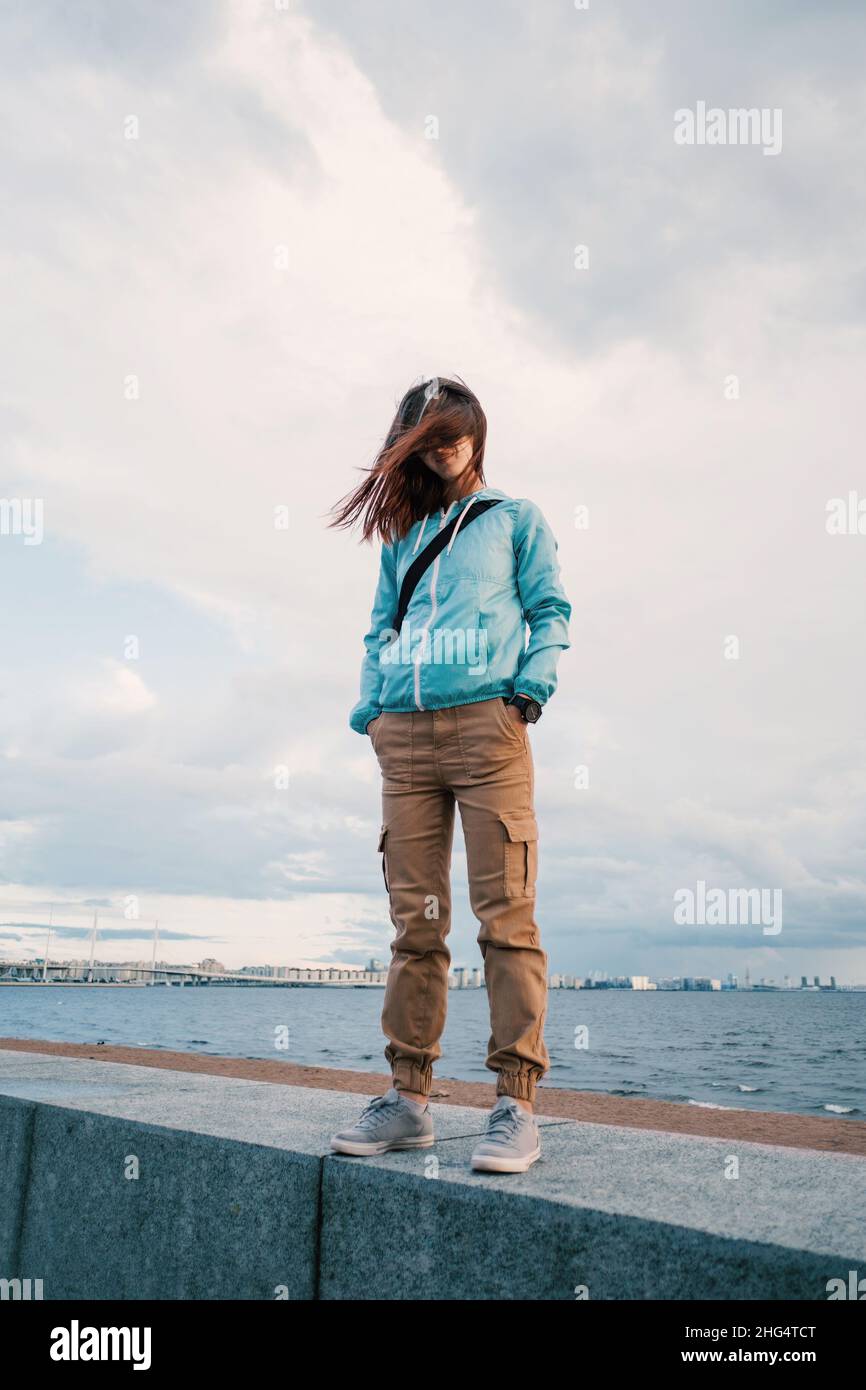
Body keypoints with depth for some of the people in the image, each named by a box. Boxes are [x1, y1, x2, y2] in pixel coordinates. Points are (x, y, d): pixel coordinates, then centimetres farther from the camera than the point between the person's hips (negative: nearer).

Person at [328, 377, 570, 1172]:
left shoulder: (515, 519, 17)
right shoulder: (402, 534, 26)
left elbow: (552, 609, 9)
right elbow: (382, 627, 24)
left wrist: (531, 686, -7)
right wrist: (370, 705, 8)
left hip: (486, 721, -3)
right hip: (405, 733, 4)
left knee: (506, 916, -9)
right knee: (415, 921, 2)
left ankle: (516, 1104, -6)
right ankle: (408, 1098, 8)